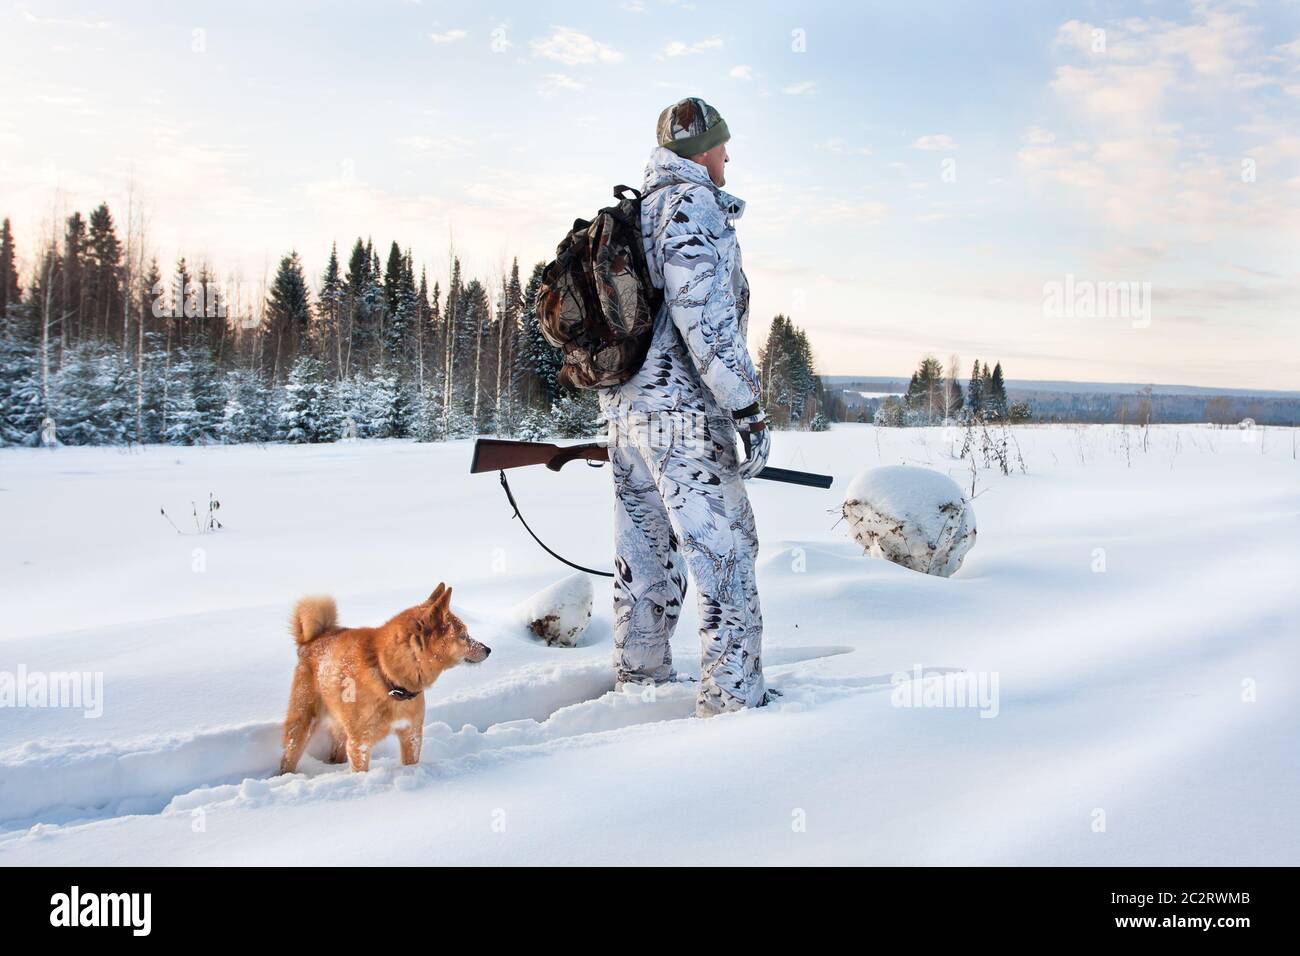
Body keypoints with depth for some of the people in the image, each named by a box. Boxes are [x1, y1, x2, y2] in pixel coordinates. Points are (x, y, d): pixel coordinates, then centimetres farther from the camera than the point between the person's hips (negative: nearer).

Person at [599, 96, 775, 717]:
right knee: (726, 554, -5)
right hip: (685, 415, -9)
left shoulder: (634, 212, 19)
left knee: (645, 558, 15)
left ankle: (639, 686, 25)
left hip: (627, 410, 9)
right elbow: (706, 317, -19)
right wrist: (748, 410, -17)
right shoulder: (694, 206, -9)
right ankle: (734, 701, -4)